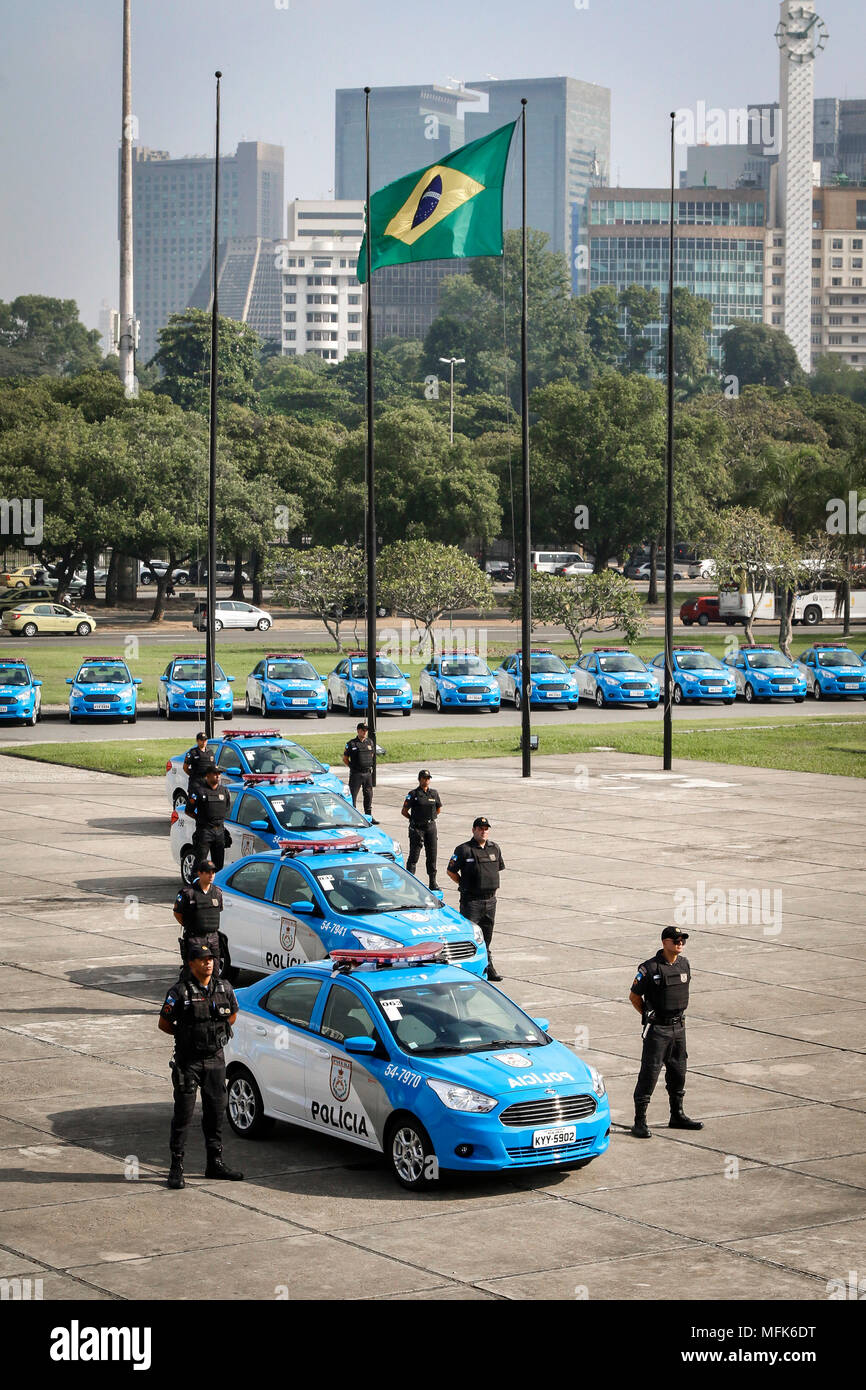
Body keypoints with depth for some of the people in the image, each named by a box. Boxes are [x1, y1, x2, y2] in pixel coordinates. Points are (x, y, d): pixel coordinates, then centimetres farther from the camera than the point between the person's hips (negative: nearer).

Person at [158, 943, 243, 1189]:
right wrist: (185, 1035, 5)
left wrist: (218, 1032, 11)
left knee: (215, 1112, 9)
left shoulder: (224, 988, 3)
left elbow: (232, 1014, 21)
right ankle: (177, 1167, 2)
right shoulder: (180, 992, -11)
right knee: (183, 1113, -3)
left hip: (215, 1058, 5)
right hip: (188, 1060, -4)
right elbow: (164, 1023, -2)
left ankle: (215, 1163, 18)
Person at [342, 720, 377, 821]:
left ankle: (369, 816, 16)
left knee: (369, 795, 8)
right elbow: (345, 758, 2)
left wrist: (370, 766, 12)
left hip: (368, 773, 4)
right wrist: (352, 767, -4)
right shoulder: (351, 744, -5)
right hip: (356, 774, -4)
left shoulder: (370, 742, 8)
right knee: (353, 795, -2)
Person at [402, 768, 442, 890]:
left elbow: (438, 809, 20)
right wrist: (413, 819, 4)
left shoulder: (434, 793, 6)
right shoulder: (413, 794, -5)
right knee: (414, 855, -3)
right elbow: (404, 811, -2)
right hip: (416, 828, -4)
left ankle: (433, 882, 13)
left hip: (431, 826, 4)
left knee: (432, 855, 6)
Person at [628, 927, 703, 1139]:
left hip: (678, 1027, 7)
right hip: (657, 1030, -7)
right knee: (649, 1073, -6)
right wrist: (650, 1018, 1)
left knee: (678, 1072, 14)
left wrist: (678, 1016, 16)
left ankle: (678, 1116, 27)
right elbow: (634, 996, -5)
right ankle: (639, 1122, -2)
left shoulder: (684, 964, 6)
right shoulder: (650, 968, -14)